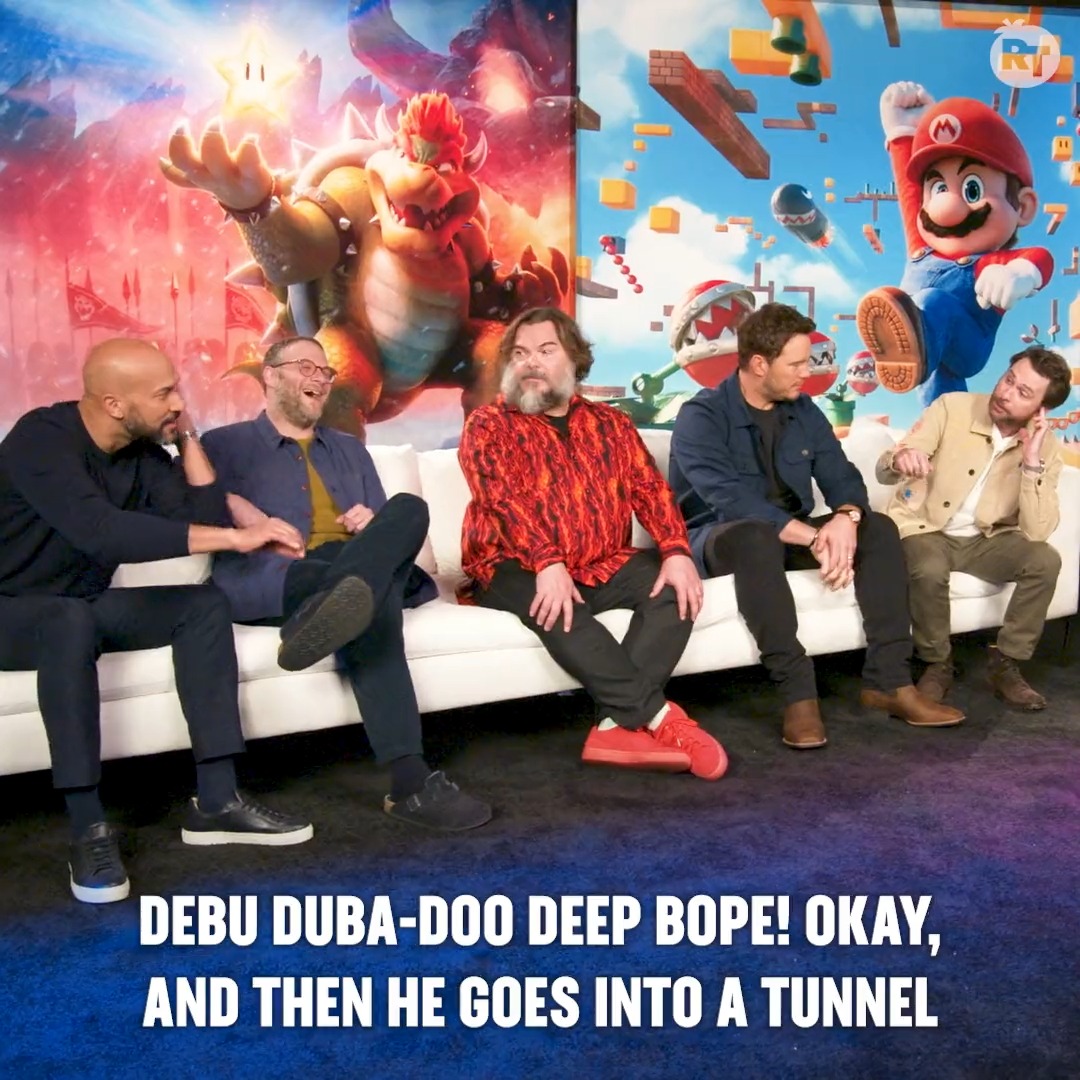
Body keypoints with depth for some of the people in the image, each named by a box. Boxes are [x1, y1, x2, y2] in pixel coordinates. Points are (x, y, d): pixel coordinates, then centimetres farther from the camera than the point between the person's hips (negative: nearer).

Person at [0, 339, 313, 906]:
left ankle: (216, 801, -17)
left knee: (204, 604, -14)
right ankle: (89, 829, -30)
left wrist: (188, 439, -11)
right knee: (71, 621, -39)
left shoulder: (144, 451, -2)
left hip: (81, 607, 7)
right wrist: (237, 537, -41)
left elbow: (206, 522, -6)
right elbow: (101, 531, -40)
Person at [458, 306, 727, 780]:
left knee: (675, 586, -21)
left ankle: (617, 724, -29)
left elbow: (649, 488, 3)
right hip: (515, 569, -4)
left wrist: (676, 551, -17)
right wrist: (548, 564, -30)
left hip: (602, 567, 4)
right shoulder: (487, 426, 2)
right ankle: (657, 715, -30)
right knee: (559, 611, -36)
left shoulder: (611, 424, 14)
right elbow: (504, 499, -14)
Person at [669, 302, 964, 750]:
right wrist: (814, 538, -35)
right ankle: (798, 692, -36)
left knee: (878, 528, -14)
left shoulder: (804, 412, 5)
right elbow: (731, 499, -29)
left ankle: (888, 681, -17)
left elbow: (842, 477, -1)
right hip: (720, 539, -6)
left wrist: (845, 518, -26)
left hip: (791, 534, 7)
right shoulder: (701, 417, -16)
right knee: (755, 535, -40)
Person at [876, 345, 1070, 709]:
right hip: (924, 529, -3)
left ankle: (1004, 665, -6)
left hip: (986, 540, 3)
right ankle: (937, 665, -8)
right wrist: (899, 459, -43)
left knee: (1045, 560, -23)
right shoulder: (953, 408, -14)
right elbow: (883, 472, -17)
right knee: (930, 571, -34)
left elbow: (1037, 532, -18)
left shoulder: (1045, 447, -8)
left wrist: (1032, 461, -26)